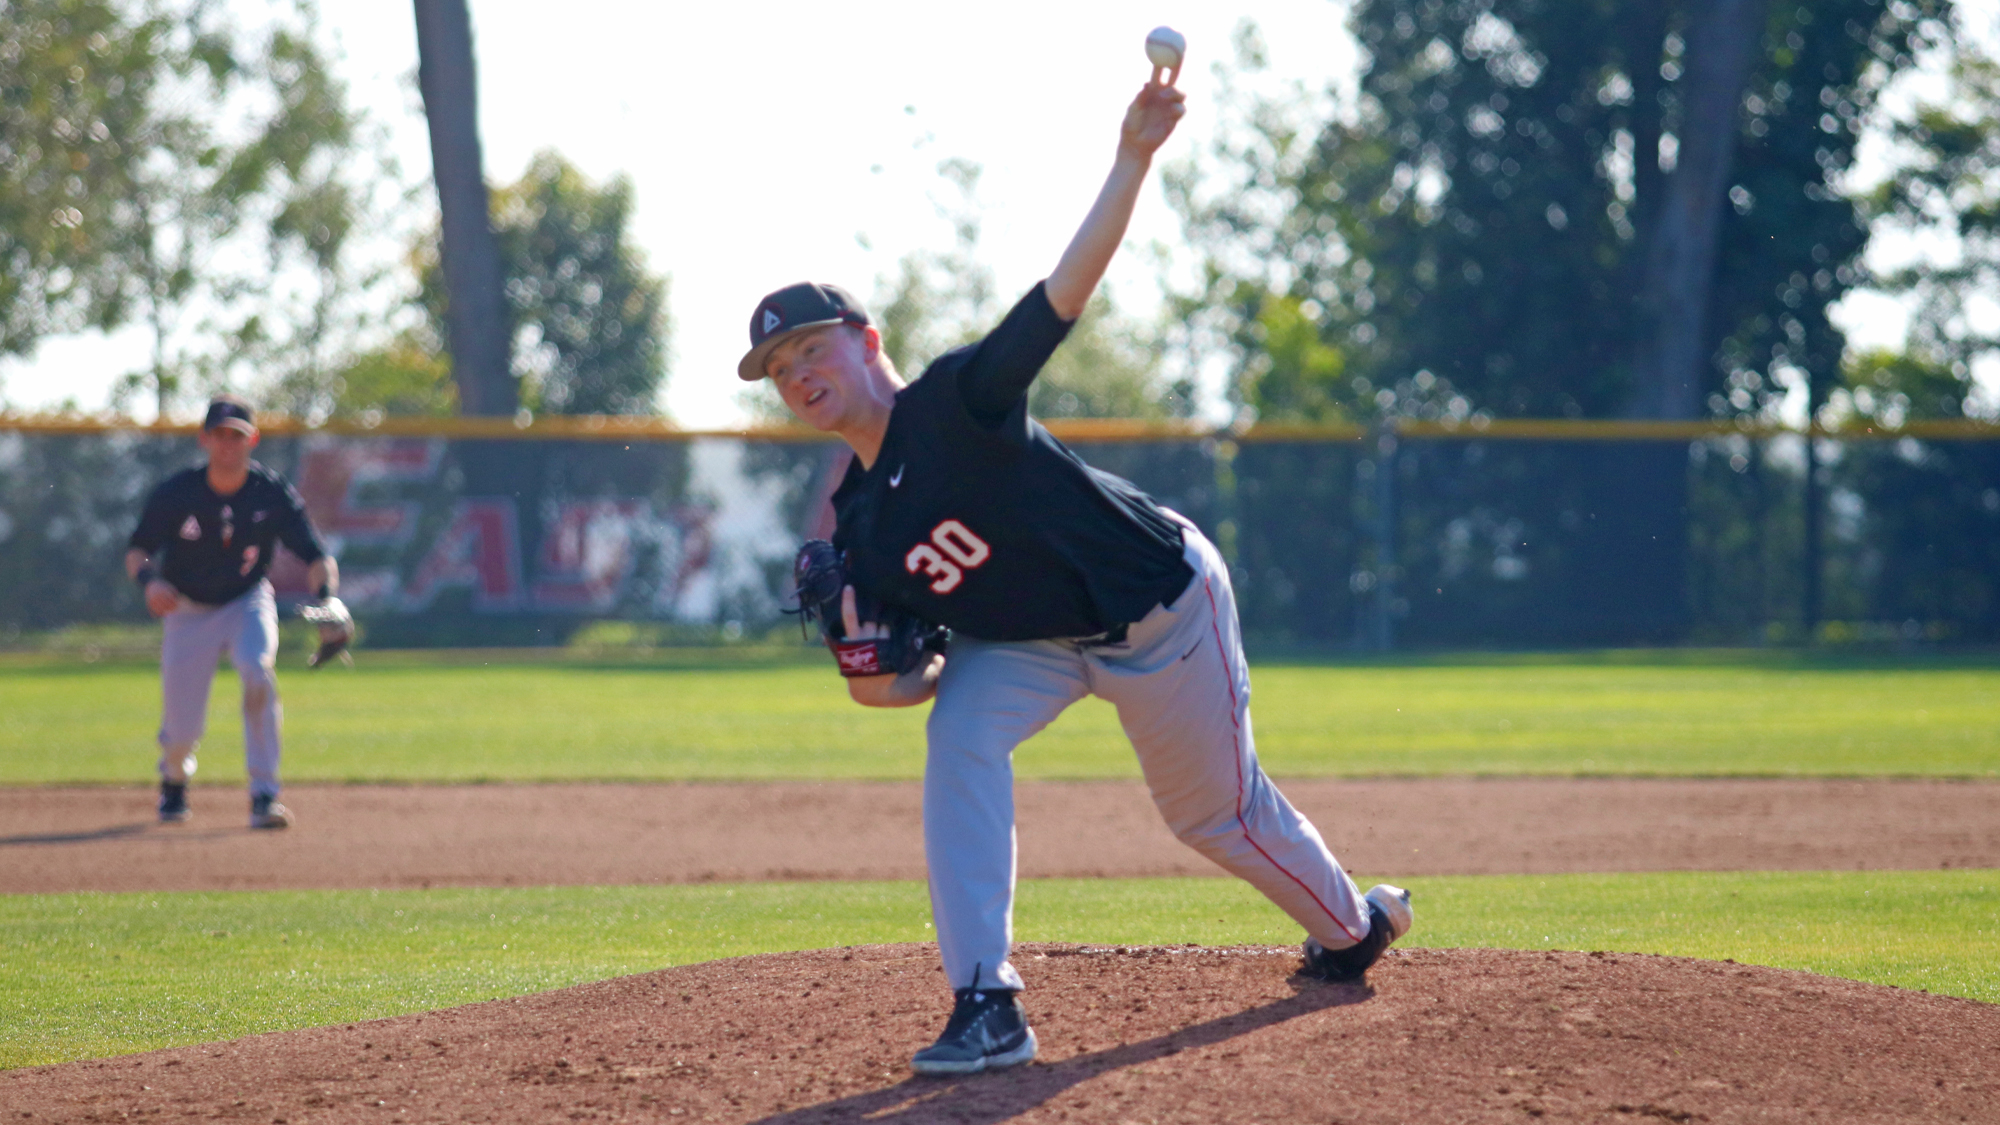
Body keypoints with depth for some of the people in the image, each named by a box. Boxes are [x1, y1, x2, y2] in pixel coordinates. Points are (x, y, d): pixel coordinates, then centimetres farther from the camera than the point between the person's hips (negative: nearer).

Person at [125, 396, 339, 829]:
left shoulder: (272, 493, -17)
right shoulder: (176, 494, -17)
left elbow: (315, 556, -17)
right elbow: (137, 552, -9)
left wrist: (325, 599, -38)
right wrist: (149, 580, -32)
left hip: (247, 602, 0)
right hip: (188, 610, 0)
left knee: (258, 670, -33)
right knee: (182, 728, -1)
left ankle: (264, 796, -24)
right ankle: (174, 777, 40)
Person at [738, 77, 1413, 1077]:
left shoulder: (957, 403, -25)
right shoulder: (853, 528, -6)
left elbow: (1065, 292, -36)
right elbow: (911, 680, 0)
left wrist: (1132, 161, -48)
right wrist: (877, 678, -24)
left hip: (1161, 604, -5)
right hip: (1027, 643, 5)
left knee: (1218, 813, 12)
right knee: (961, 740, -24)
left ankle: (1355, 923, 45)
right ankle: (987, 1009, -23)